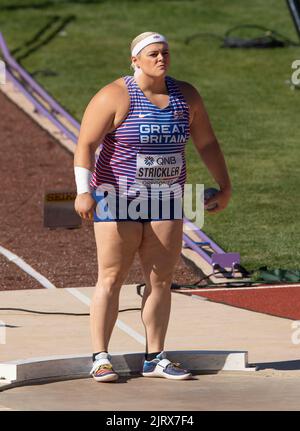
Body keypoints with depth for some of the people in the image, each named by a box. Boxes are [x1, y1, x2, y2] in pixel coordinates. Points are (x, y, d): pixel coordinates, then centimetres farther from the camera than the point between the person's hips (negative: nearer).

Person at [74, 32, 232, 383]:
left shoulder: (185, 96, 3)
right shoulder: (115, 97, -13)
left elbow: (207, 143, 12)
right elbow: (85, 145, -17)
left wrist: (224, 186, 12)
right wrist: (83, 191, -27)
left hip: (164, 200, 5)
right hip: (119, 199, -5)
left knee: (161, 280, 4)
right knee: (111, 278, -5)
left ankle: (155, 359, 10)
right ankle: (100, 359, -2)